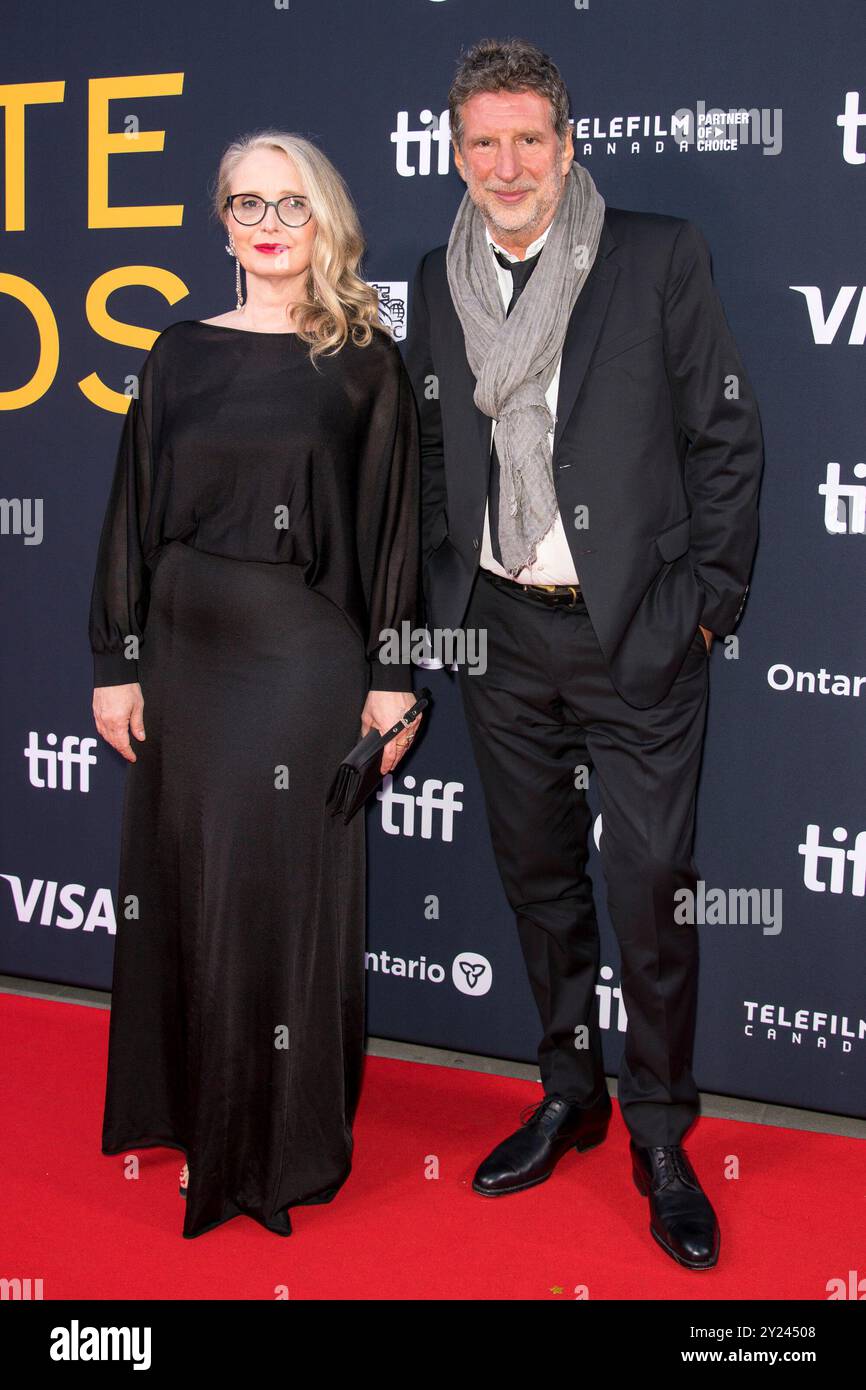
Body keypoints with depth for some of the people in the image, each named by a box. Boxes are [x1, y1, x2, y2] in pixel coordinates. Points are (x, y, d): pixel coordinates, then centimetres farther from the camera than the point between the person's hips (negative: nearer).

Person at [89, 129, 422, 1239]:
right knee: (181, 878, 10)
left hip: (306, 652, -3)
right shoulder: (181, 354, 8)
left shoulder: (363, 360, 0)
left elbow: (393, 524, -2)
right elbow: (134, 511, 7)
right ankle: (189, 1105, 28)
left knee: (288, 889, 2)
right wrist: (116, 660, 3)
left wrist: (392, 677, -6)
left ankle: (289, 1143, 18)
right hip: (186, 649, 4)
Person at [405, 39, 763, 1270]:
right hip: (500, 633, 4)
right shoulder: (439, 282, 7)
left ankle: (661, 1139, 16)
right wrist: (444, 598, 8)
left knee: (653, 886, -1)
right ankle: (571, 1095, 32)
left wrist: (708, 600, -7)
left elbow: (727, 436, -4)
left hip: (635, 634, -4)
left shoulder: (659, 256, -5)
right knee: (538, 877, 14)